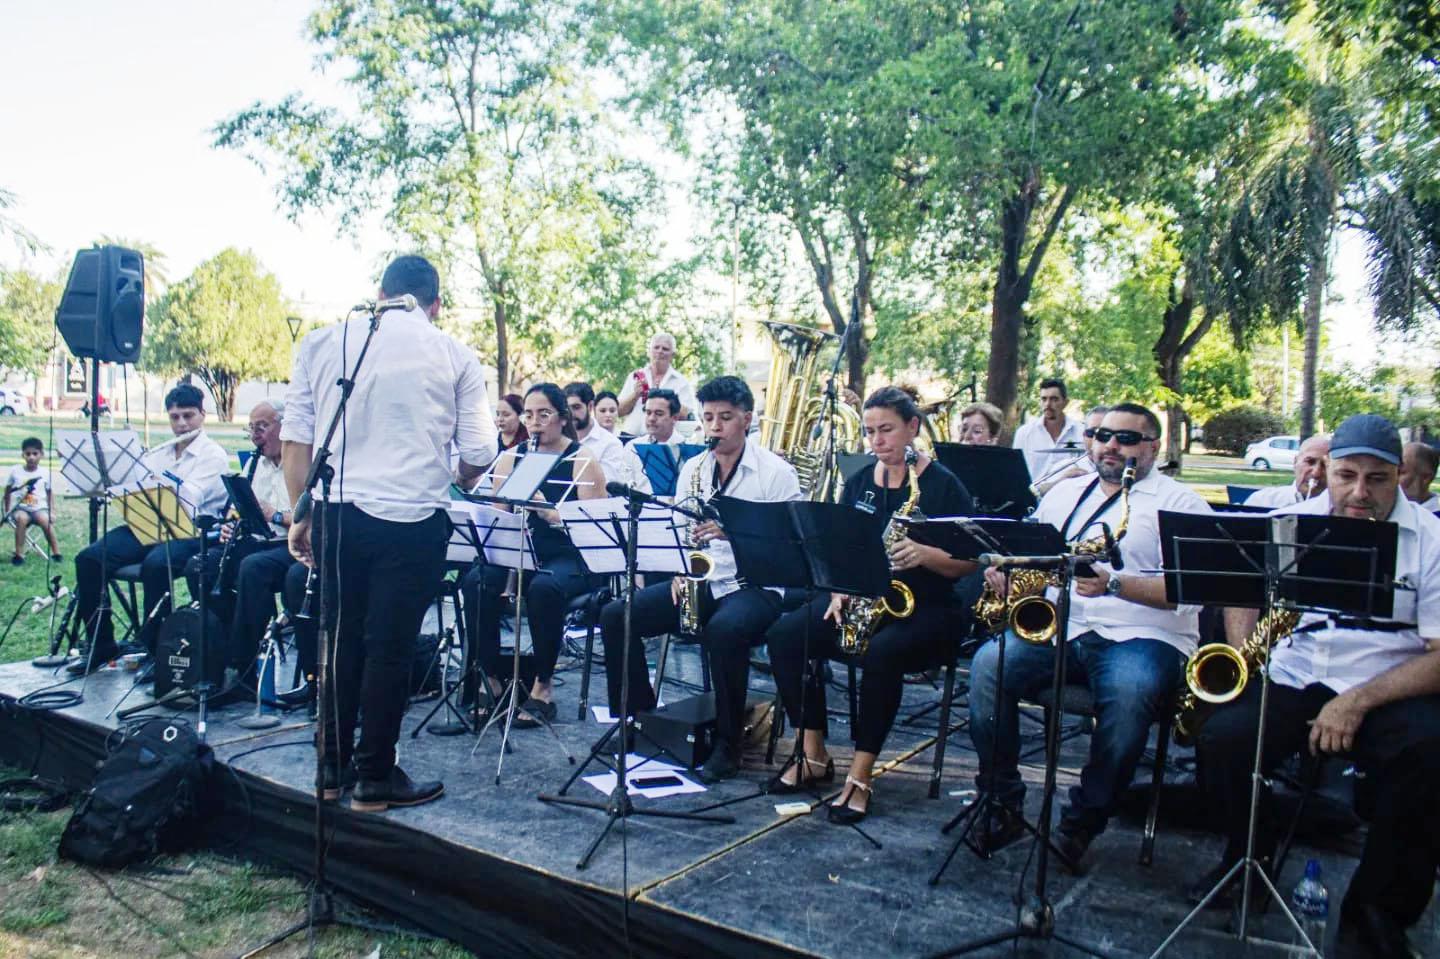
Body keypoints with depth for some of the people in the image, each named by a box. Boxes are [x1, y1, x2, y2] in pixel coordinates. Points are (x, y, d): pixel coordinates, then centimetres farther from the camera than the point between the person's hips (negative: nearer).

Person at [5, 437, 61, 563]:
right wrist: (7, 510, 14)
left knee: (45, 519, -34)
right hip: (21, 508, 0)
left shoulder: (45, 473, 1)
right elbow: (8, 490, 14)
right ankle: (19, 554, -27)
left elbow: (50, 492, 11)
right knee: (22, 518, -35)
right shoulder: (15, 471, 1)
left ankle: (56, 552, -22)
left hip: (40, 508, 0)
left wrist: (52, 511, 2)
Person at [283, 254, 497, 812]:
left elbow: (294, 438, 4)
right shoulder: (453, 356, 1)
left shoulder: (321, 343, 6)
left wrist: (302, 515, 12)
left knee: (341, 638, 16)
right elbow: (479, 452, -2)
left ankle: (332, 769, 25)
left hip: (337, 514, 3)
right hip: (411, 519, -3)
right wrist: (457, 481, 20)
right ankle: (375, 780, 15)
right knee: (390, 648, 5)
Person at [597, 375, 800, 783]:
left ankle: (727, 745, -19)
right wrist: (680, 570, -5)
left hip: (754, 585, -5)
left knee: (723, 630, -38)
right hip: (699, 581, 6)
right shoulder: (692, 469, 11)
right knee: (615, 616, -11)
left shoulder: (776, 472, -5)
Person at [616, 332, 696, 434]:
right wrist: (635, 395, -7)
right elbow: (620, 411, 9)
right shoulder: (635, 377, 13)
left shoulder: (681, 381, 7)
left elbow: (683, 414, -4)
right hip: (632, 435, 2)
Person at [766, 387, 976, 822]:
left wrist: (924, 554, -25)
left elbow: (969, 562, -7)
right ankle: (814, 756, -6)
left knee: (881, 652, -37)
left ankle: (860, 776, -22)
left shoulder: (944, 485, -4)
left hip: (924, 607, -5)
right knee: (784, 634, -18)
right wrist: (839, 590, -5)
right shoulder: (858, 483, 11)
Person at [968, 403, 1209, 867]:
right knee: (987, 666, -23)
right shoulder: (1065, 491, 22)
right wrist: (1006, 569, -3)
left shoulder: (1180, 503, 5)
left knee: (1129, 693, -36)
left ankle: (1084, 820, -14)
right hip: (1057, 625, 4)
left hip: (1143, 635, -4)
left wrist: (1114, 584, -23)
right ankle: (1003, 804, -10)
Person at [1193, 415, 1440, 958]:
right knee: (1218, 742, -24)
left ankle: (1379, 909, -9)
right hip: (1290, 685, 2)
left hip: (1390, 693, -1)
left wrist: (1357, 702, -20)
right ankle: (1250, 854, 9)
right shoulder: (1290, 521, 5)